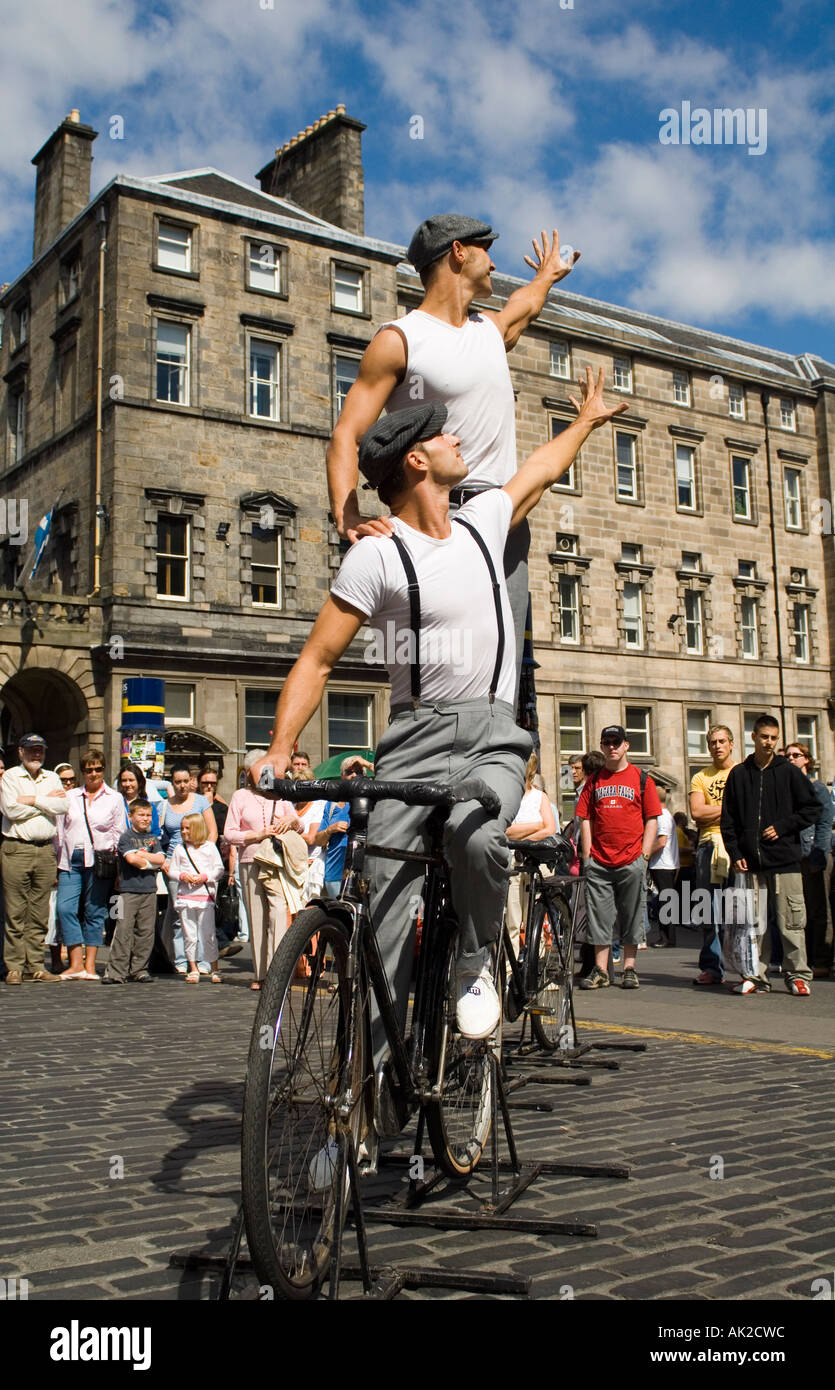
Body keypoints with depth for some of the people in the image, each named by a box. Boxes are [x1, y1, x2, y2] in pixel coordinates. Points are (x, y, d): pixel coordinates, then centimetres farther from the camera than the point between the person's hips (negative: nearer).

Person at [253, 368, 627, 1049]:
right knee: (391, 900, -11)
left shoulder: (483, 523, 14)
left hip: (493, 738, 2)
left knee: (475, 835, -30)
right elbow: (317, 660, -3)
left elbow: (541, 470, 35)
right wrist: (277, 752, -14)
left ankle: (476, 963, -3)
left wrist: (587, 417, 50)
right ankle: (378, 1054, -1)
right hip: (414, 738, -2)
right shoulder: (376, 556, -2)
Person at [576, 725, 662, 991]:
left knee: (632, 916, 3)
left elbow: (652, 820, 3)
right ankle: (600, 970, 8)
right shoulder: (594, 781, 11)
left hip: (632, 861, -2)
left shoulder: (642, 779, 5)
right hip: (598, 862, 2)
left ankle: (629, 968, 12)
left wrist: (644, 855, -6)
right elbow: (585, 819, 10)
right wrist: (587, 857, 2)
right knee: (599, 916, 2)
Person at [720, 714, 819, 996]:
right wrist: (735, 853, 0)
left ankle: (797, 975, 9)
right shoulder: (738, 774, 10)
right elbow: (728, 819, 10)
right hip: (750, 861, 2)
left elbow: (813, 809, 5)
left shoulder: (789, 772, 5)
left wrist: (782, 827, -5)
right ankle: (756, 977, 12)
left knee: (790, 921, -1)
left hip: (785, 858, -2)